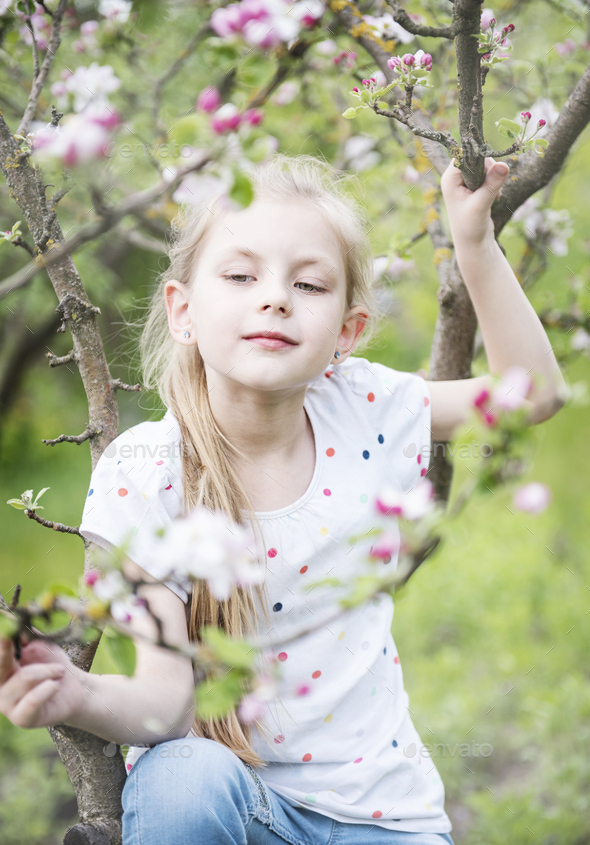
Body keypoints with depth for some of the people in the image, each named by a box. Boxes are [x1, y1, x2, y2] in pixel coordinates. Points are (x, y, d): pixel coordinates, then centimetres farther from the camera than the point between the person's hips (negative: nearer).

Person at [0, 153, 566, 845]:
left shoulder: (363, 412, -5)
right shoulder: (145, 475, -15)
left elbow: (534, 390, 8)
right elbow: (167, 695, -19)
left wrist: (475, 243, -2)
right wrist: (80, 696, -42)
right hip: (214, 789, -2)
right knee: (185, 777, -35)